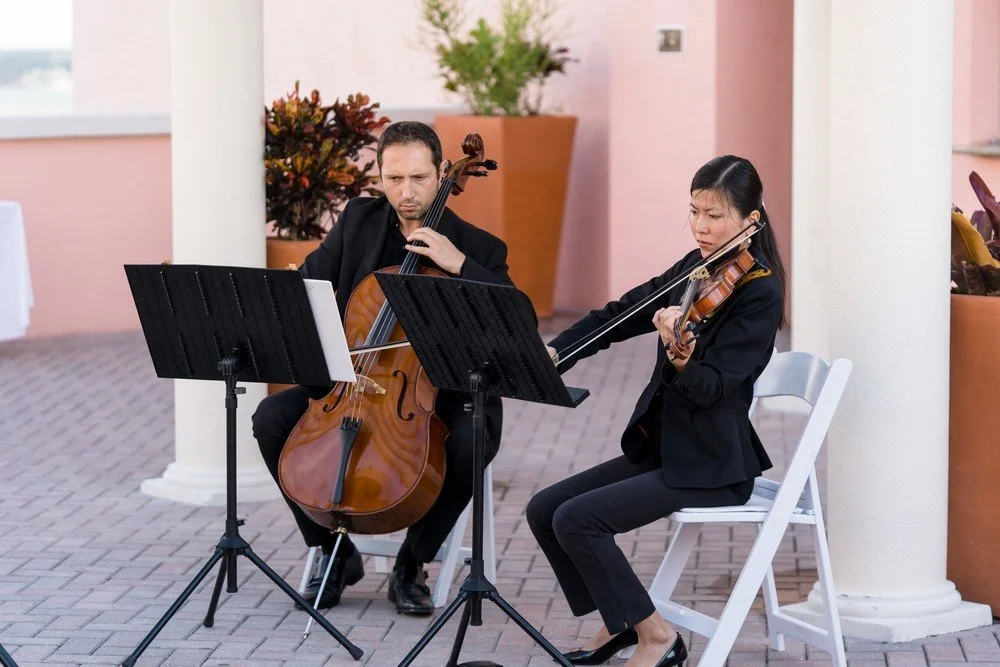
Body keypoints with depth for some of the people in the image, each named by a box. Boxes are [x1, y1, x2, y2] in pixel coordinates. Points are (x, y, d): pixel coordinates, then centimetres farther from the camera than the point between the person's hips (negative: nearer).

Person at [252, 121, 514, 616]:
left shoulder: (478, 249, -5)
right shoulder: (358, 222, 5)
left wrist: (460, 266, -26)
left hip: (439, 393, -3)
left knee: (470, 442, -35)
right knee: (271, 419, -19)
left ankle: (411, 565, -10)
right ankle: (336, 554, -3)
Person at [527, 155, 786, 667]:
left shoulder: (759, 292, -16)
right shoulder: (696, 268, 8)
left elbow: (709, 390, -22)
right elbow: (623, 314, 11)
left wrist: (680, 356, -43)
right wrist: (555, 350, -3)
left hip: (710, 466, -8)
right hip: (661, 446, 8)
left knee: (577, 518, -20)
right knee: (544, 509, 1)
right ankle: (618, 623, 15)